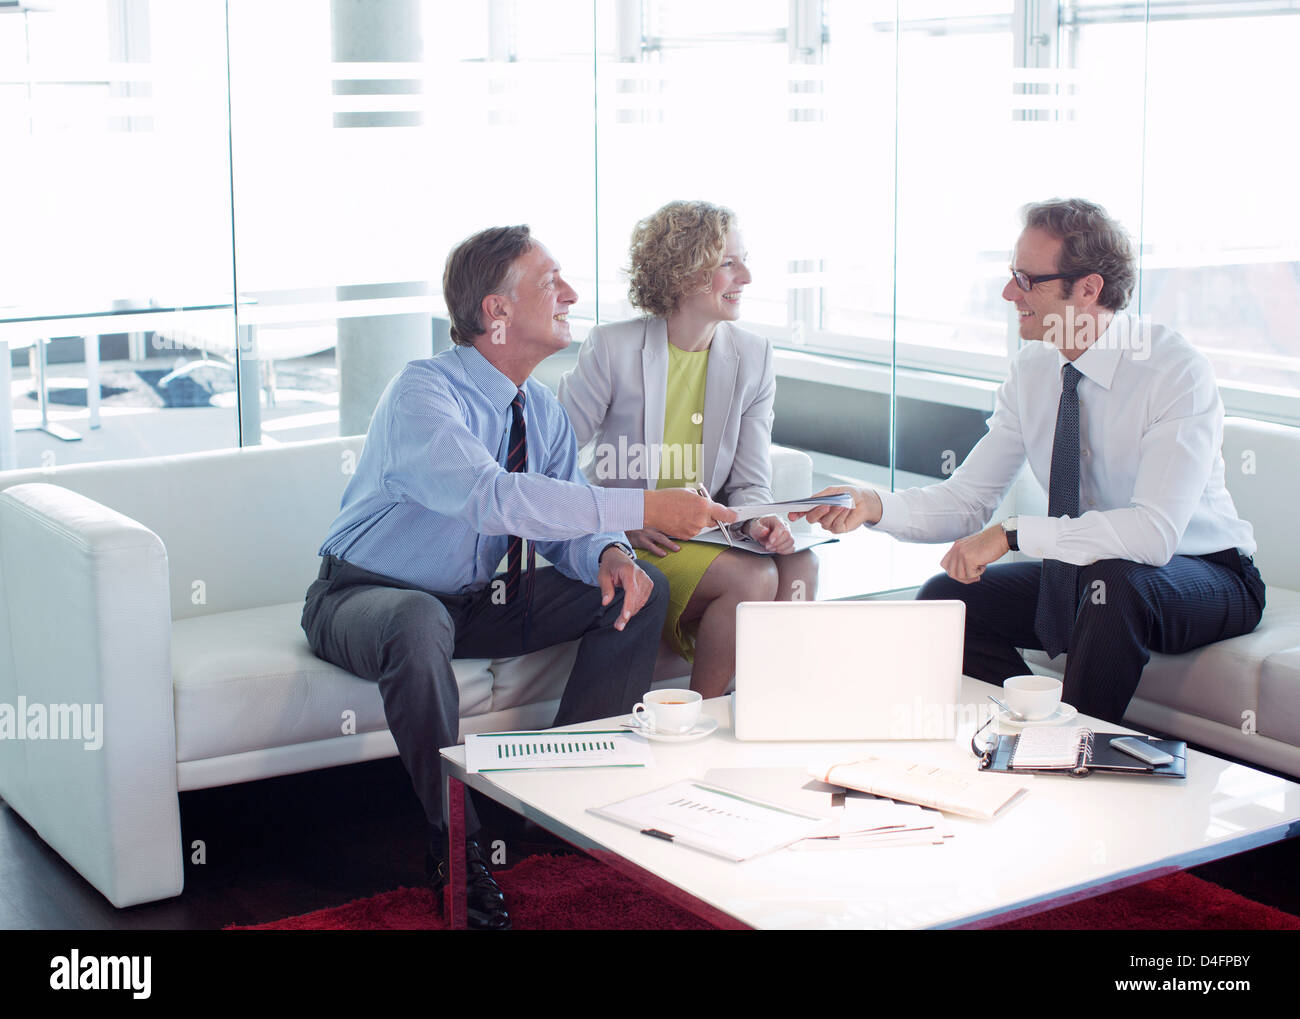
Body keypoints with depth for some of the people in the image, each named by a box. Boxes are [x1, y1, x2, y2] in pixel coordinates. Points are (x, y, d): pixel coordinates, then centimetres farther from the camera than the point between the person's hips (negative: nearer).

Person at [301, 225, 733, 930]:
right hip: (366, 598, -7)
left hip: (474, 598, 7)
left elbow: (565, 520, -1)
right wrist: (640, 509, -42)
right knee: (418, 623, -43)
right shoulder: (422, 392, -25)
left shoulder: (541, 410, 0)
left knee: (640, 592, -5)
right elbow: (490, 496, -41)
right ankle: (454, 844, -24)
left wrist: (610, 556, -27)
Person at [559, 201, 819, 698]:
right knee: (753, 577, -29)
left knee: (799, 566, -26)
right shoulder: (612, 348, -7)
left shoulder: (753, 356, 7)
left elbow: (750, 483, 5)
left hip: (708, 534, 5)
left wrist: (759, 522, -18)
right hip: (626, 541, -4)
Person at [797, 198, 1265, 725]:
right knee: (946, 597, -7)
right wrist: (875, 505, -22)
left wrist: (1012, 534, -38)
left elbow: (1155, 532, -36)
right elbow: (968, 500, -3)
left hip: (1203, 574, -6)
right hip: (1078, 573, 6)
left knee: (1114, 578, -37)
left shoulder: (1177, 370, -24)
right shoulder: (1032, 369, -4)